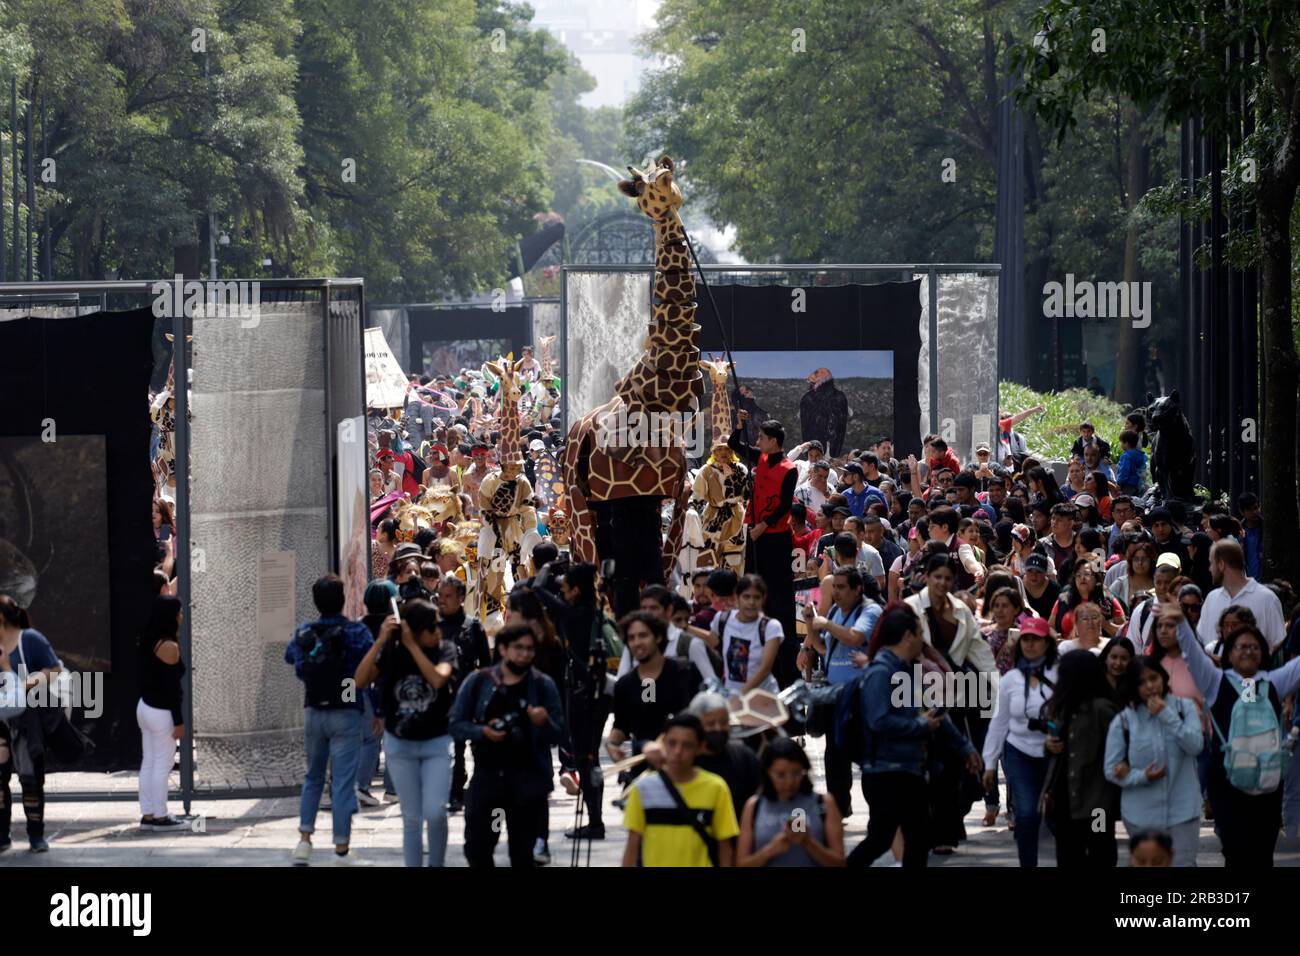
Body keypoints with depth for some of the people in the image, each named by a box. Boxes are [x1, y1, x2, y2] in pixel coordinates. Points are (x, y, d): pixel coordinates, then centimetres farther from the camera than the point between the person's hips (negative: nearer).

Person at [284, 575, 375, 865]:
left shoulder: (304, 633, 0)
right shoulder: (356, 632, -12)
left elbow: (290, 656, 19)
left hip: (314, 713, 4)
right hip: (346, 714, -4)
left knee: (313, 777, 19)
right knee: (344, 781, 0)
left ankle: (304, 840, 15)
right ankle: (341, 850, 2)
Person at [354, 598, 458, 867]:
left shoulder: (446, 650, -9)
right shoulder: (391, 652, -7)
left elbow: (437, 679, -28)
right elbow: (360, 681, -19)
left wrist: (412, 645, -26)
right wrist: (380, 642, -26)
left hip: (437, 744, -1)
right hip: (400, 745, 1)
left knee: (435, 811, -14)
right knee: (412, 818, 7)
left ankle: (437, 864, 7)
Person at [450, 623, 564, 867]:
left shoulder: (543, 686, 0)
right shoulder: (478, 682, 2)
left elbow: (557, 736, 0)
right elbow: (456, 724, 4)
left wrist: (544, 723, -22)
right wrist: (483, 732, -14)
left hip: (527, 779, -1)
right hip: (487, 773, 1)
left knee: (522, 852, 6)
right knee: (476, 847, 2)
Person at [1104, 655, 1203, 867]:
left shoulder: (1184, 708, 1)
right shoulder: (1123, 721, -3)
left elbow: (1194, 746, -13)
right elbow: (1112, 770, -1)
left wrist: (1167, 716, -16)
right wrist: (1142, 777, -17)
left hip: (1182, 809, 0)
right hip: (1142, 815, 0)